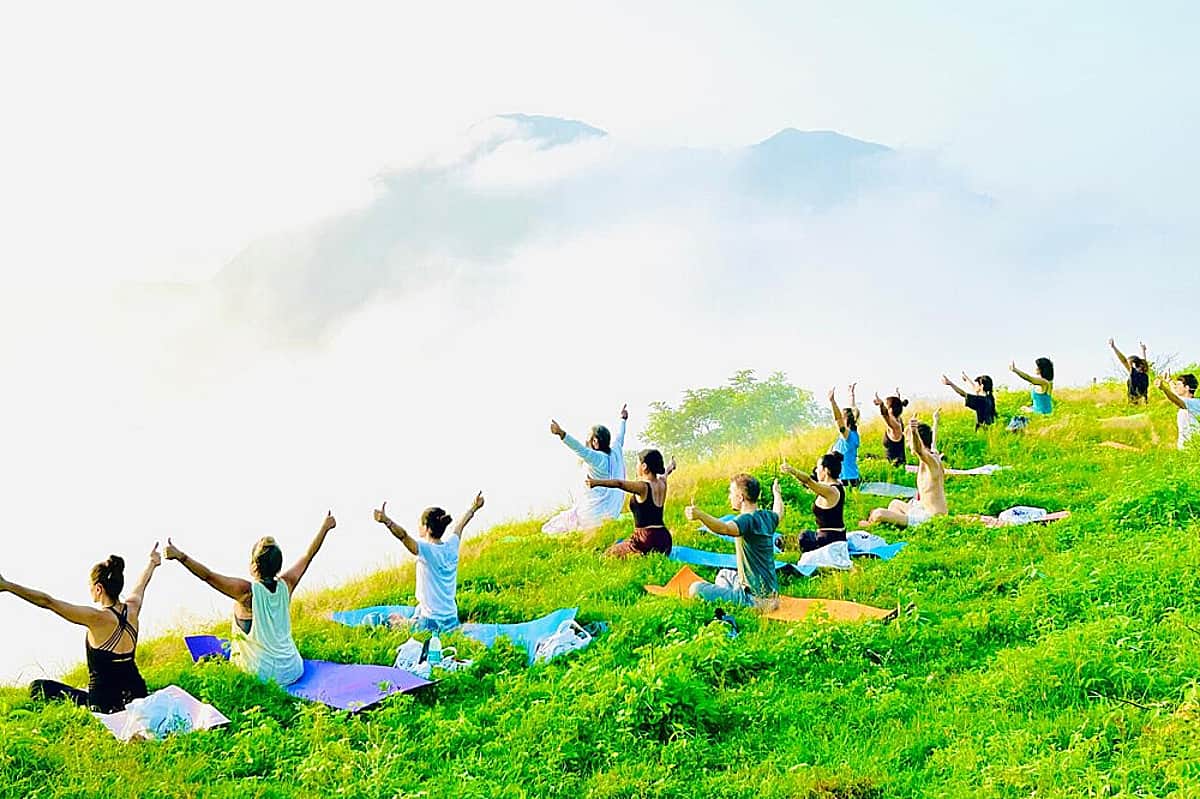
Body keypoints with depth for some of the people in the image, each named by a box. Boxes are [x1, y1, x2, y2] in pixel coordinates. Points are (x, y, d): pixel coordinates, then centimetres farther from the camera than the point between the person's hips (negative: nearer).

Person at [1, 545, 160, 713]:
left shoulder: (98, 618, -18)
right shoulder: (132, 610, 0)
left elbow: (48, 602, -19)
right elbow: (141, 586, 24)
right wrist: (152, 564, 45)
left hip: (106, 704, -6)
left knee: (38, 688, 8)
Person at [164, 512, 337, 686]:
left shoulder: (247, 591, -20)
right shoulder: (286, 585, -6)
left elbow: (208, 575, -25)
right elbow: (309, 555, 8)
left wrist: (180, 556, -25)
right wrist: (325, 528, 20)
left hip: (263, 675, -4)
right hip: (293, 670, 4)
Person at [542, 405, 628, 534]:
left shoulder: (597, 458, -18)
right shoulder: (616, 451, 5)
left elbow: (580, 449, -34)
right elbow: (619, 437, 25)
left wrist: (562, 434, -46)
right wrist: (623, 420, 44)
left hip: (594, 512, -8)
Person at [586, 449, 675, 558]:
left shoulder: (643, 487, -10)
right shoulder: (662, 484, 12)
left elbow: (619, 484, -26)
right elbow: (664, 474, 36)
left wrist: (597, 482, -39)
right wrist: (670, 468, 60)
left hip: (646, 539, -8)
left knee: (609, 556, -5)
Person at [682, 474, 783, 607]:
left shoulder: (746, 520, -21)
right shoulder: (767, 517, 6)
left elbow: (725, 528, -43)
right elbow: (778, 514, 32)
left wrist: (700, 515, -58)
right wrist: (777, 493, 52)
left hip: (755, 597, -9)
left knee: (696, 589, -13)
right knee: (722, 575, 34)